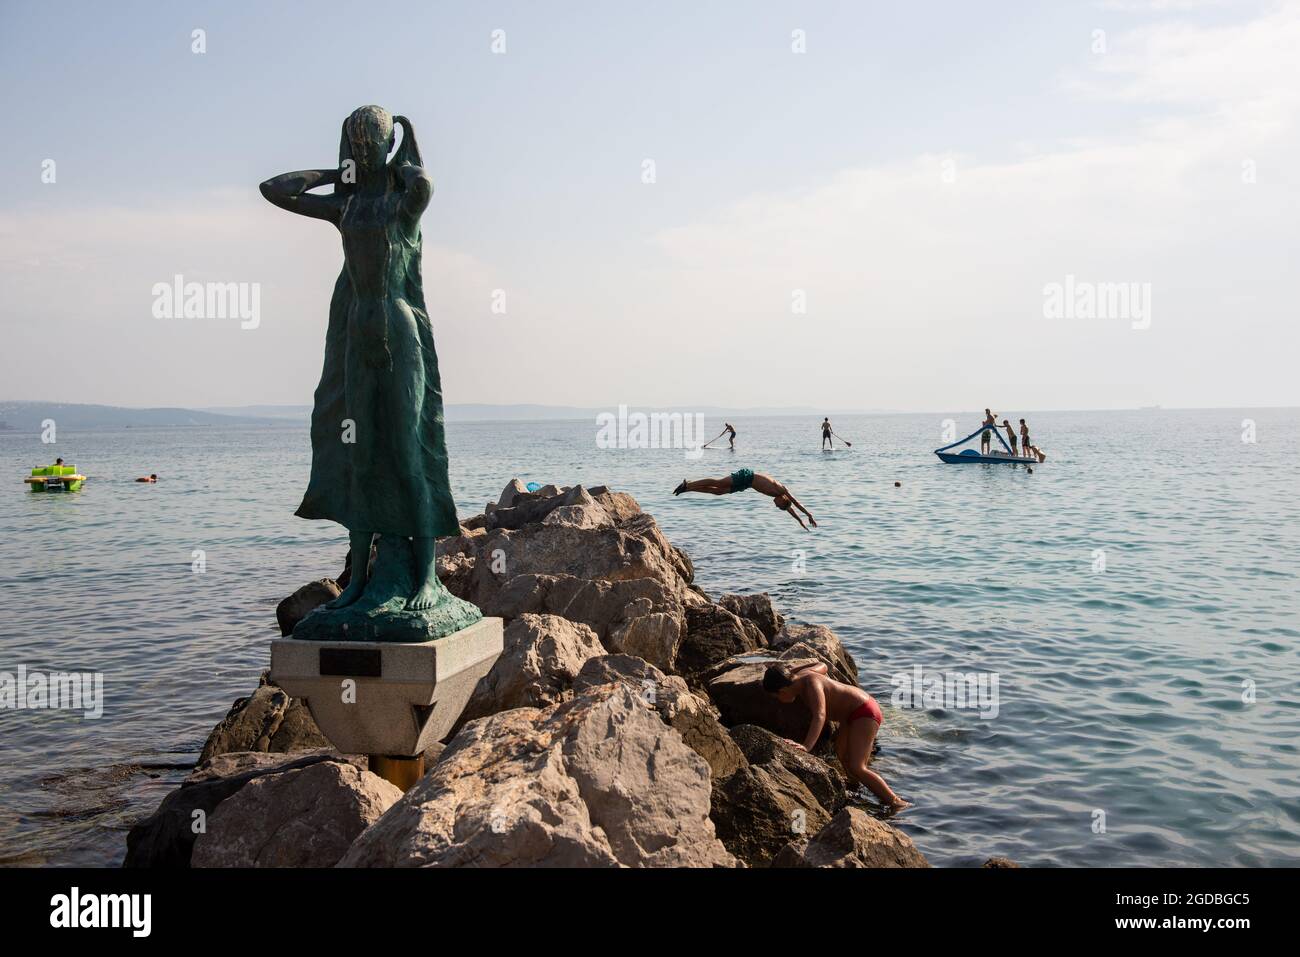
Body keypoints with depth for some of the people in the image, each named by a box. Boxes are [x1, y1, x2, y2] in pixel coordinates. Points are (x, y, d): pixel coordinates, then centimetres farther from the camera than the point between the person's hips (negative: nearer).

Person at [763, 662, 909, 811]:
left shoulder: (811, 684, -29)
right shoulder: (801, 675, -2)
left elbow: (820, 716, -44)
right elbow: (821, 666, 20)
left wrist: (806, 746, -55)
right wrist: (789, 671, 16)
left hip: (865, 712, -10)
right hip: (853, 714, 10)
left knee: (856, 768, -16)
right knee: (842, 758, 6)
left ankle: (896, 802, -5)